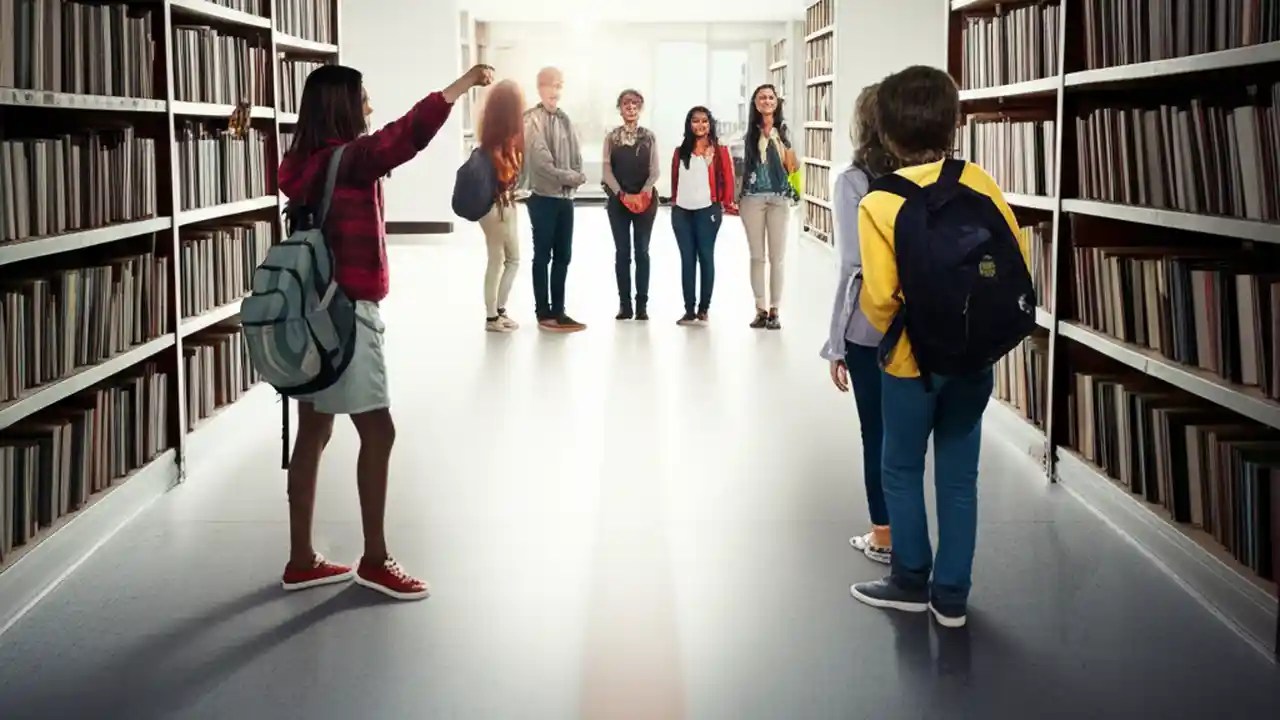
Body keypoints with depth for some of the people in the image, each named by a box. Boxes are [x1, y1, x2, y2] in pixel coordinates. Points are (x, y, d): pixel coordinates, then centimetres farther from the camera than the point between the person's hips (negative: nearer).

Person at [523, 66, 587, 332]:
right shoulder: (531, 119, -9)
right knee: (543, 257, 1)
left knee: (563, 257, 9)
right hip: (543, 197, -7)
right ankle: (544, 314, 7)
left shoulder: (564, 119, 12)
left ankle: (558, 311, 17)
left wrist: (576, 178, -7)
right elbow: (541, 161, -17)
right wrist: (570, 177, -11)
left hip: (565, 197, 7)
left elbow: (576, 157, 12)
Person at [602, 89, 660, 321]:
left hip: (645, 200, 0)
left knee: (642, 251, 2)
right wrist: (623, 195, -12)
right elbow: (607, 170, 0)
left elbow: (654, 171, 0)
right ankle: (624, 304, 5)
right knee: (622, 252, 2)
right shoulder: (611, 137, 5)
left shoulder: (649, 137, 5)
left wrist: (643, 194, -15)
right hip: (618, 200, 0)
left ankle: (642, 304, 5)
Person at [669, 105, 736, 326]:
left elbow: (727, 179, 1)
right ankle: (689, 310, 6)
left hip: (707, 210, -3)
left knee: (706, 257, 1)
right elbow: (674, 179, 16)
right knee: (687, 259, 4)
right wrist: (674, 201, 11)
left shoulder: (719, 151, 2)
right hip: (681, 211, 3)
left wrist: (726, 204, -4)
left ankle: (703, 309, 7)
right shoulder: (680, 152, 11)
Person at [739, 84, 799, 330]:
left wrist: (783, 142, -12)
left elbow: (792, 167, -1)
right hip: (752, 198, 1)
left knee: (777, 257, 0)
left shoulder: (783, 131, 3)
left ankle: (774, 311, 5)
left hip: (779, 198, -1)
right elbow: (744, 164, 12)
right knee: (757, 256, 5)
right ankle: (761, 309, 12)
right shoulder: (750, 131, 6)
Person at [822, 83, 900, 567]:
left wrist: (836, 343, -7)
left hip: (869, 326, -4)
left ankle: (885, 535, 17)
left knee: (877, 432, 8)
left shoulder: (853, 181, -11)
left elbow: (854, 267, -14)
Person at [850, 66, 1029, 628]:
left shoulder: (878, 204, -16)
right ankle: (951, 596, 21)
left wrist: (888, 331, 4)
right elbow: (1019, 267, -3)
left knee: (902, 471, 16)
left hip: (914, 359, -3)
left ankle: (911, 582, 26)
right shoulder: (980, 184, -7)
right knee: (959, 475, 13)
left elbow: (879, 297, -18)